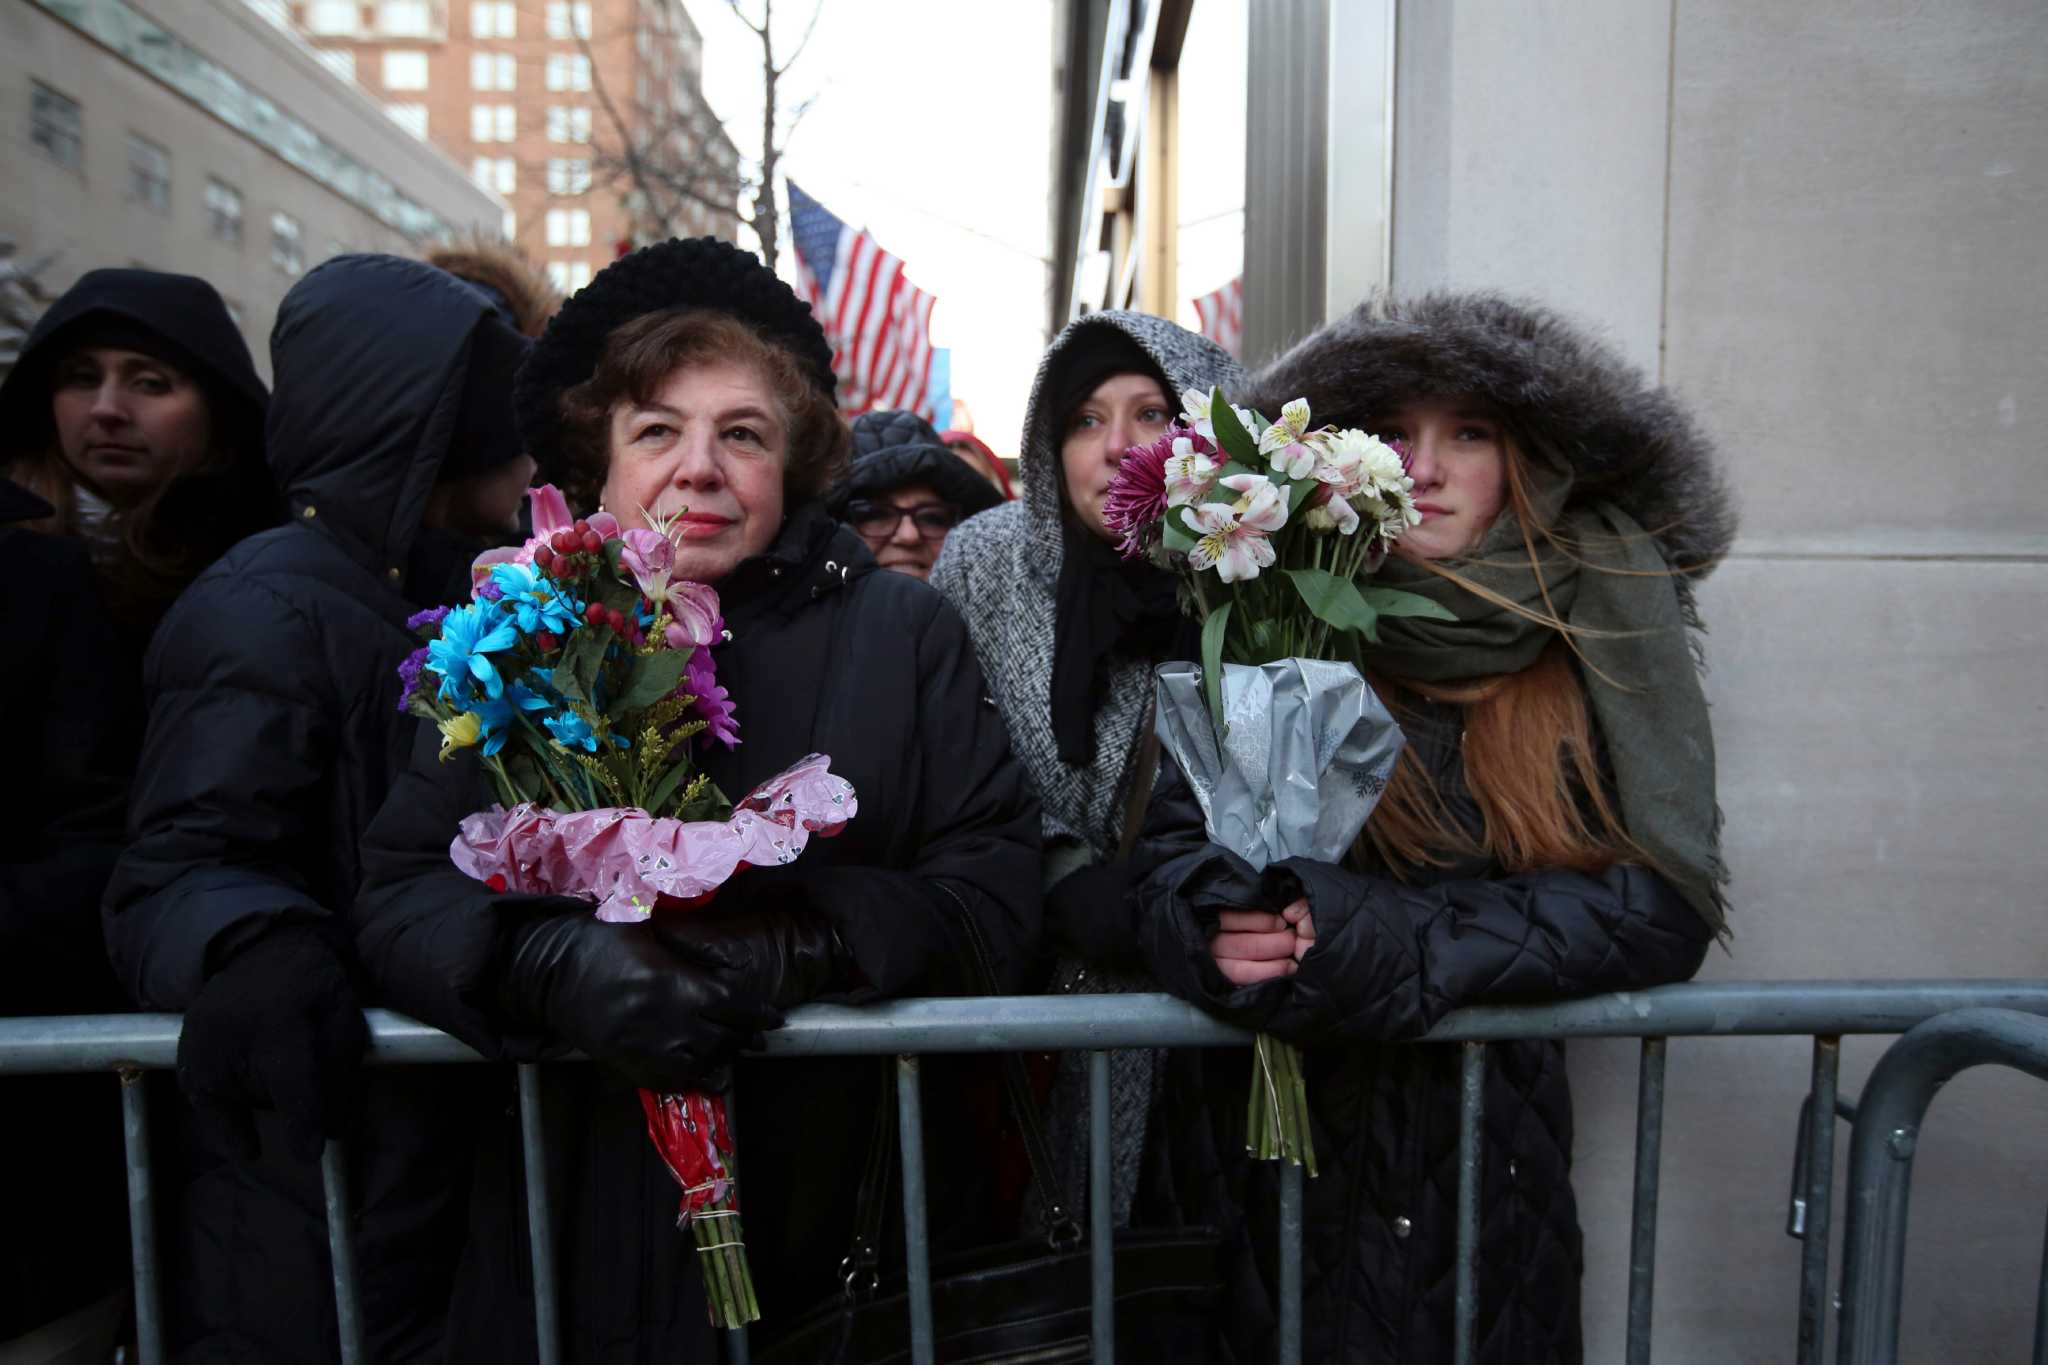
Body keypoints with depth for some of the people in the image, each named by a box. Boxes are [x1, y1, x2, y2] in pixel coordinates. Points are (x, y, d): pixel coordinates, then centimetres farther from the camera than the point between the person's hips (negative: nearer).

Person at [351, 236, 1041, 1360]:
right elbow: (396, 892, -1)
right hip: (586, 1195, 1)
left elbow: (996, 883, -8)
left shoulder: (901, 630, -3)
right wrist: (554, 959, -22)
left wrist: (798, 945, -23)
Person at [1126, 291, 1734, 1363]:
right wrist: (1214, 924, -28)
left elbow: (1665, 903, -11)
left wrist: (1378, 930, -22)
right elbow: (1165, 844, -4)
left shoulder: (1603, 629, -5)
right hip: (1262, 1131, 0)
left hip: (1480, 1152, 0)